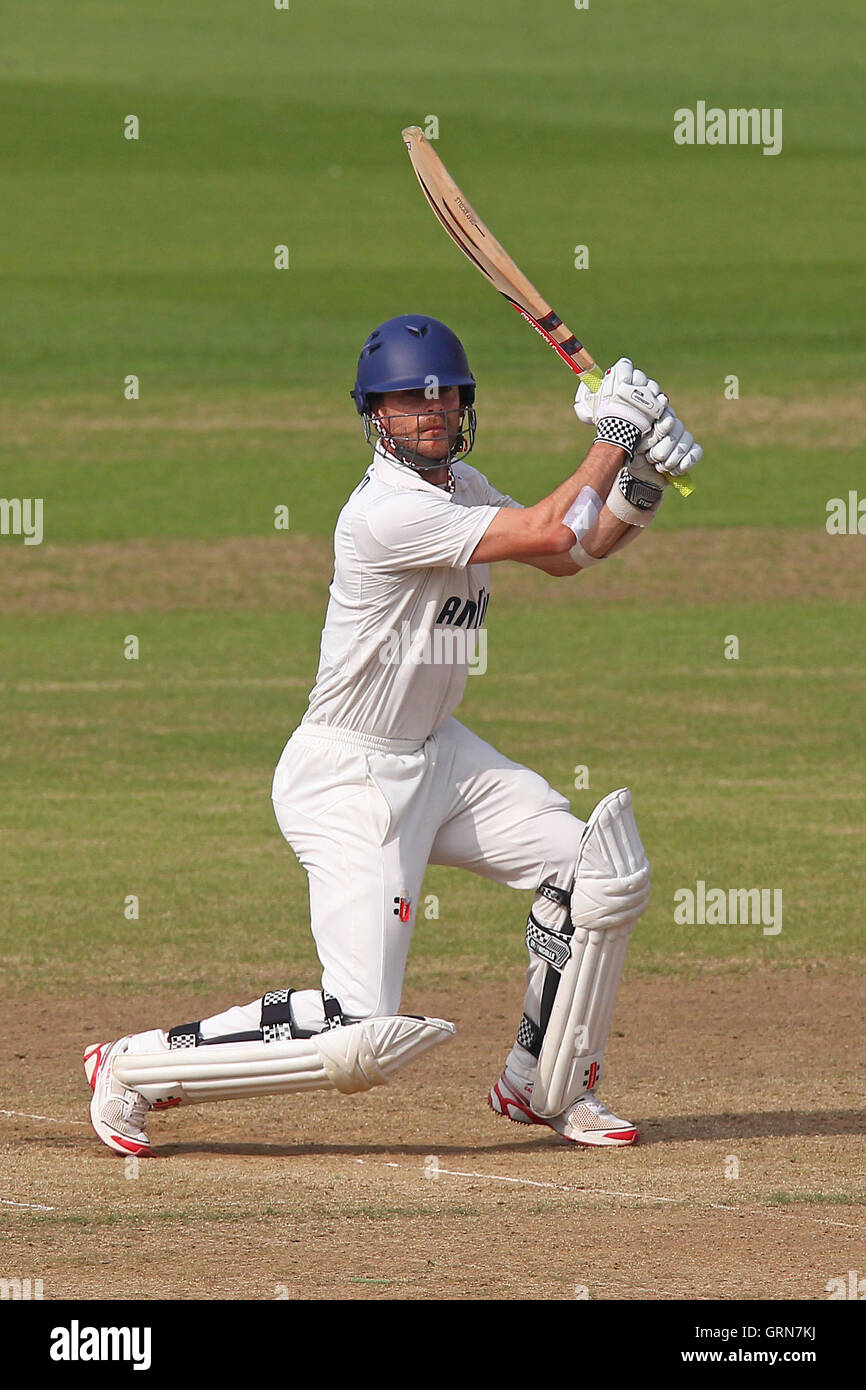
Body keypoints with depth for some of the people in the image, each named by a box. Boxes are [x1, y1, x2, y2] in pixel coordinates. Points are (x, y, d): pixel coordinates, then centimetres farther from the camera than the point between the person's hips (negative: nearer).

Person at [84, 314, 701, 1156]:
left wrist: (640, 487, -1)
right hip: (349, 778, -10)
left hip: (435, 755, 10)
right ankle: (134, 1068, -2)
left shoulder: (456, 485, 6)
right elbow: (550, 532, -26)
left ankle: (543, 1086, 25)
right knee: (361, 1035, -17)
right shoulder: (388, 513, -25)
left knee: (599, 873, 7)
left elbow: (565, 556, 16)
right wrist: (614, 435, -13)